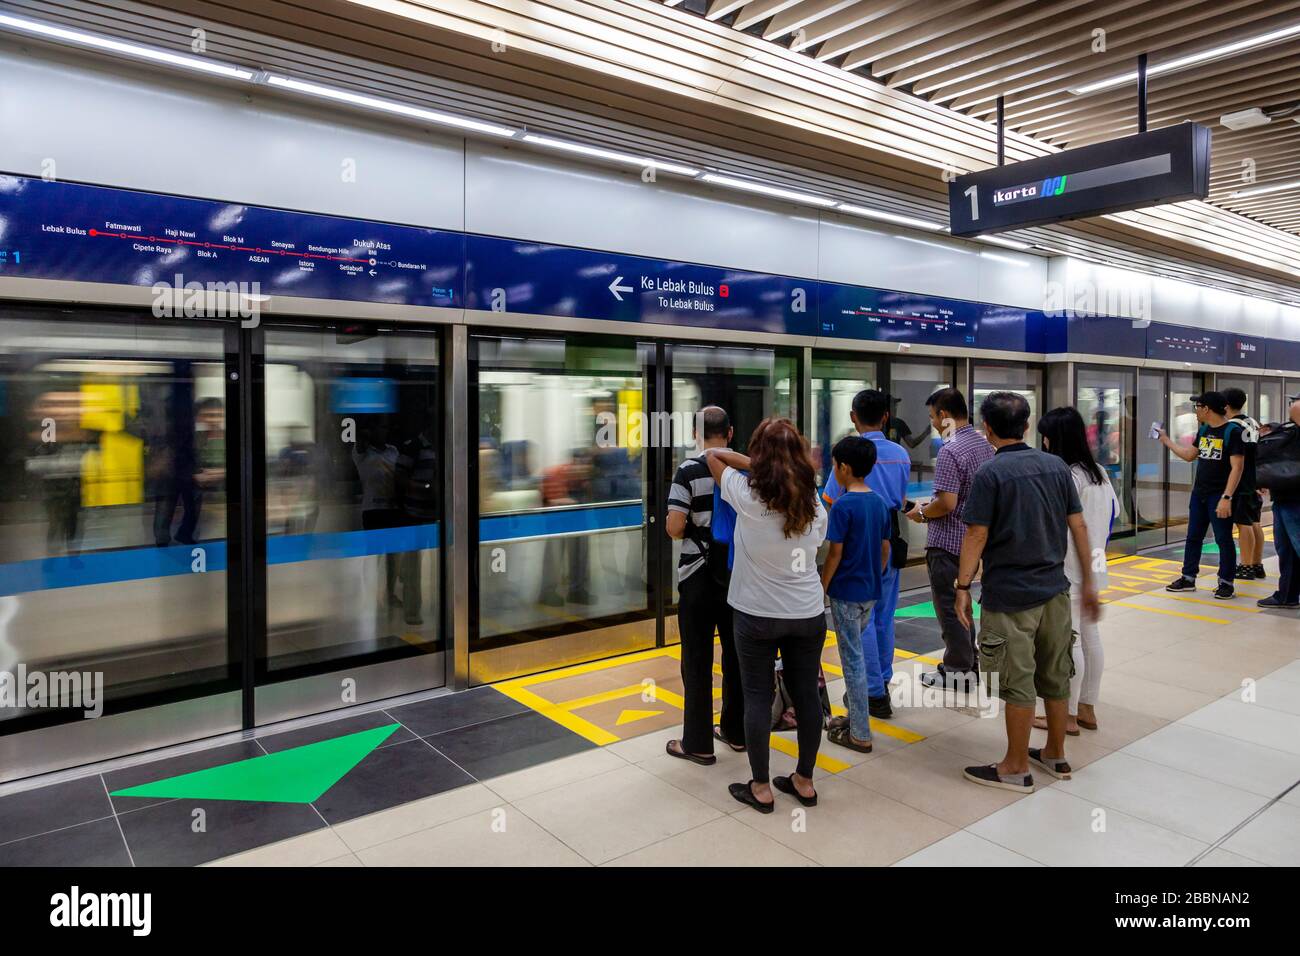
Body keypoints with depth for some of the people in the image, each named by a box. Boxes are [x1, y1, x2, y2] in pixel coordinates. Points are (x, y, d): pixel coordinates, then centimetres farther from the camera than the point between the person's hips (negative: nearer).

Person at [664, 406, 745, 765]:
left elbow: (674, 528, -18)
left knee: (698, 661, 4)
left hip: (699, 576, -4)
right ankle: (736, 731, 28)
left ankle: (698, 743, 11)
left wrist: (694, 530, 3)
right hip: (738, 574, 5)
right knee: (736, 654, 16)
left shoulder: (689, 470, -13)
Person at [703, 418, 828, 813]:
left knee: (758, 698, 7)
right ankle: (804, 781, 28)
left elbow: (713, 455, -2)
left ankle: (760, 788, 18)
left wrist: (758, 464, 3)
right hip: (808, 613, 4)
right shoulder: (814, 502, -5)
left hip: (757, 615, -3)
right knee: (807, 694, 13)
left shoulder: (746, 495, -15)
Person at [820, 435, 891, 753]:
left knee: (853, 659, 0)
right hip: (870, 592, 7)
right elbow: (885, 549, 10)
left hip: (846, 593, -7)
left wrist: (821, 588, -8)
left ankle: (860, 735, 8)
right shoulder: (879, 502, 5)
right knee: (857, 653, 20)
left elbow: (835, 553, -17)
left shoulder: (843, 505, -17)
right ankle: (857, 716, 30)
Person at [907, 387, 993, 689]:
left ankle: (958, 670, 13)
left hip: (947, 541, -9)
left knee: (949, 605, 3)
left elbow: (947, 503, -26)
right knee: (961, 602, 20)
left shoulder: (950, 451, -22)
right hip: (972, 536, 9)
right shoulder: (984, 444, 7)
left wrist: (921, 512, -8)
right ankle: (968, 662, 30)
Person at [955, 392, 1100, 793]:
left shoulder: (990, 472, -13)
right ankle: (1055, 755, 32)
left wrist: (963, 586, -8)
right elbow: (1078, 526, 5)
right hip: (1054, 590, 6)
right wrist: (1087, 583, 12)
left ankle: (1016, 768, 15)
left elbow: (977, 535, -15)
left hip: (1009, 595, -6)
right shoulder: (1056, 465, 4)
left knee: (1018, 683, 3)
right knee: (1055, 676, 17)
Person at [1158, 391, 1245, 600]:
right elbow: (1189, 455, 23)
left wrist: (1226, 498, -24)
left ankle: (1226, 583, 11)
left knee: (1224, 540, 1)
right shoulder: (1203, 430, 10)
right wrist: (1166, 440, 23)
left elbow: (1237, 467, -18)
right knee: (1193, 537, 12)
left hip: (1219, 496, -7)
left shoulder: (1233, 431, -13)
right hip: (1199, 494, 8)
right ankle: (1188, 578, 21)